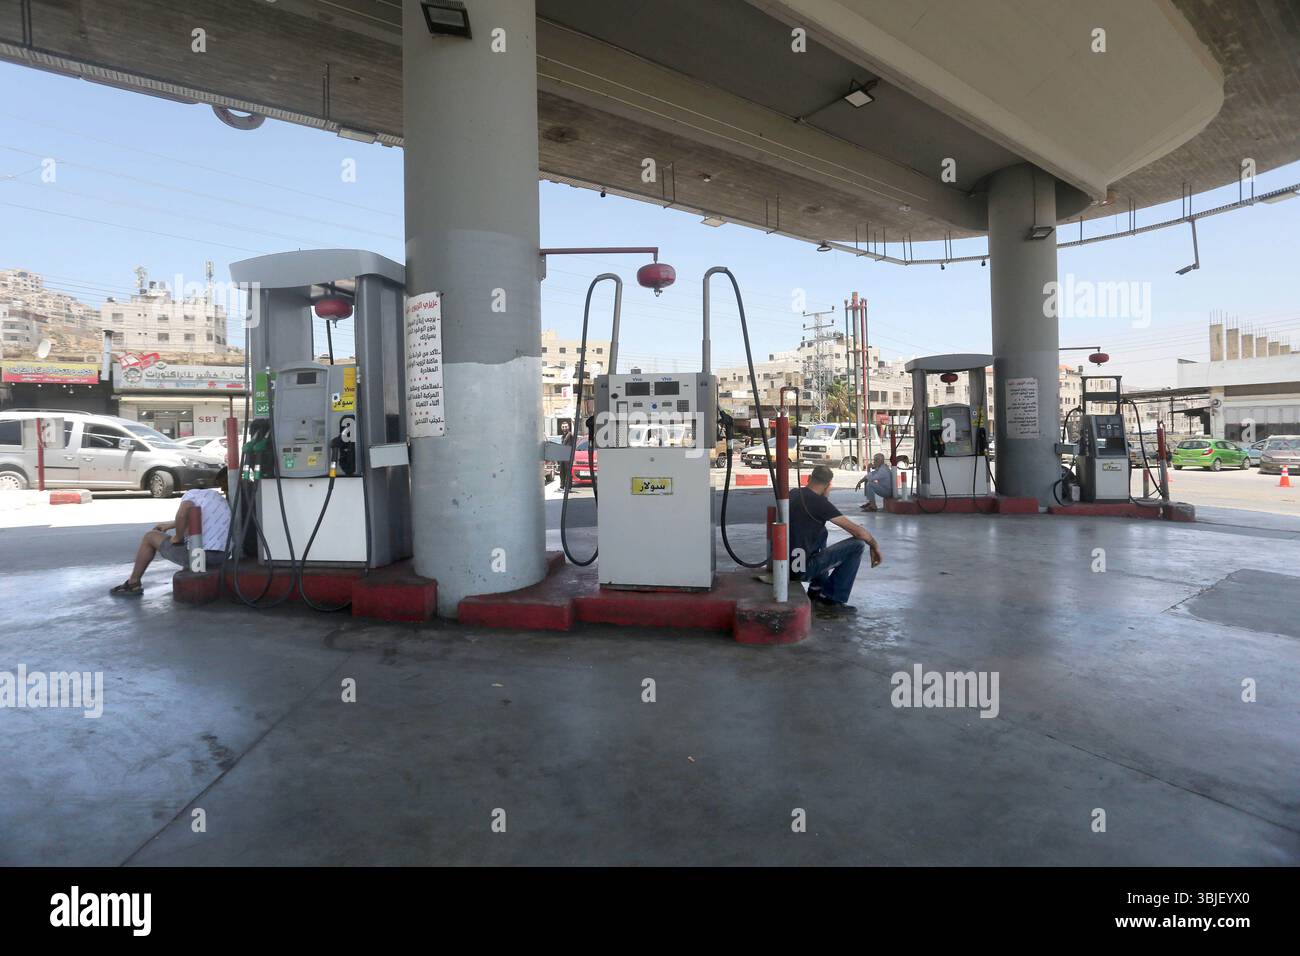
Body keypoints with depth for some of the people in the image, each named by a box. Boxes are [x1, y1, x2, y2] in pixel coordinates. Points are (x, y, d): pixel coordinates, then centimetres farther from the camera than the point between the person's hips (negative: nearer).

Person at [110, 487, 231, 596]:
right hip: (221, 557, 7)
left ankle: (133, 584, 30)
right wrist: (170, 524, 39)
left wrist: (177, 537, -8)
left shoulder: (193, 493, -4)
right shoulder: (222, 499, 19)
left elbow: (182, 515, -25)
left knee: (150, 536, 18)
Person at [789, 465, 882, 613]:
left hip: (783, 563, 8)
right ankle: (835, 599, 3)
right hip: (801, 570, -8)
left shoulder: (793, 494, 9)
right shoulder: (819, 503, -13)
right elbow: (857, 530, -9)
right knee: (857, 545, -3)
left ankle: (816, 588, 30)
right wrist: (874, 545, 9)